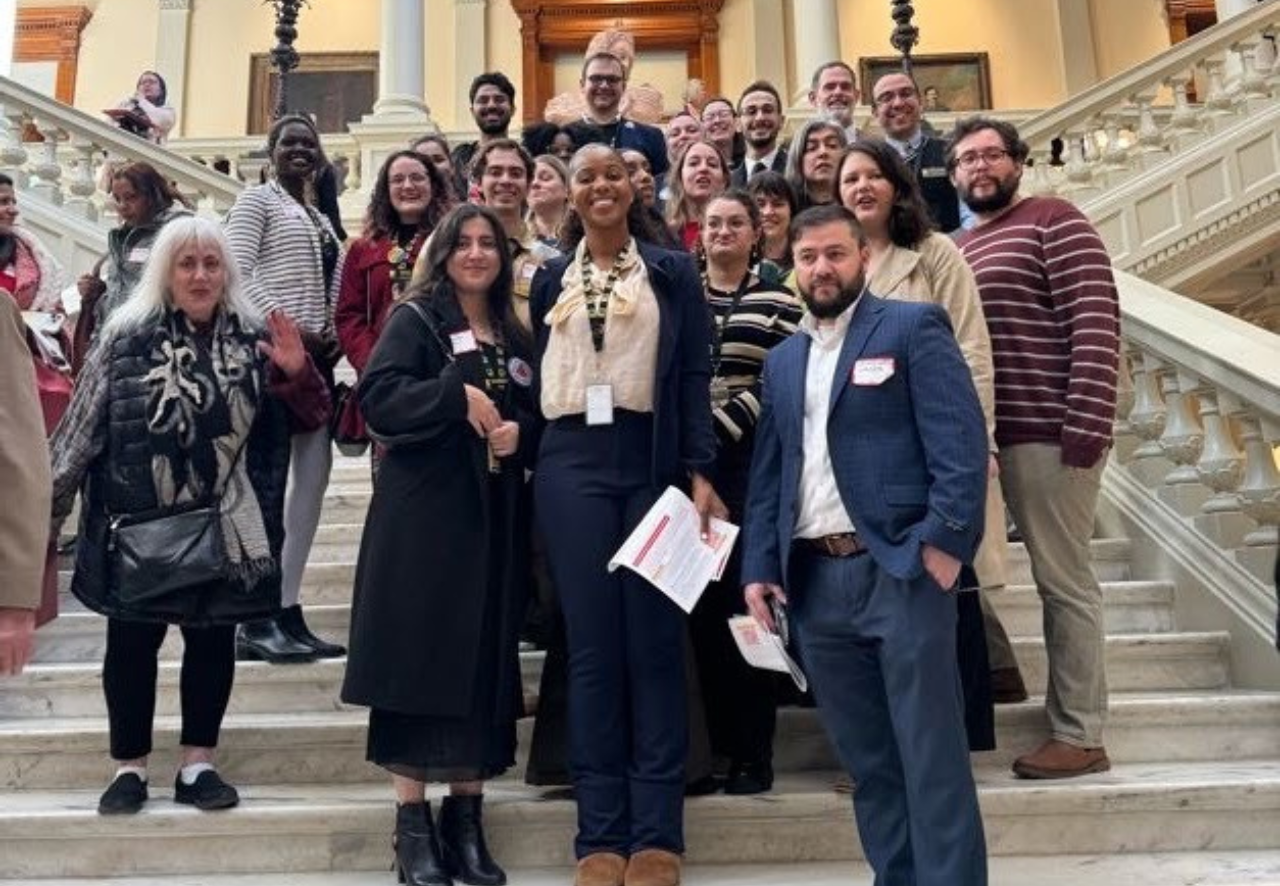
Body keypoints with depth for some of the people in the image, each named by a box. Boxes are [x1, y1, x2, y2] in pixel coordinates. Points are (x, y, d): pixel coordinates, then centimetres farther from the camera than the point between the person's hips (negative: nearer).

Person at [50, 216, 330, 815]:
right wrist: (46, 506, -1)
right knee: (132, 643, 8)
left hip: (224, 528, 2)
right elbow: (81, 429, -2)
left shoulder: (254, 339, 2)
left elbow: (309, 418, 8)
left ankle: (197, 765, 25)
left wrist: (297, 374, -12)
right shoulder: (126, 338, -5)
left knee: (213, 639, 10)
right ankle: (129, 768, 24)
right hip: (140, 524, -2)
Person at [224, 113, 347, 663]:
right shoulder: (257, 200, 3)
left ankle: (286, 610, 9)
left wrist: (333, 334, 0)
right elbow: (237, 273, -10)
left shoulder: (322, 220, 24)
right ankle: (257, 619, -7)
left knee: (314, 473, 4)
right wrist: (290, 329, -16)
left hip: (314, 356, 8)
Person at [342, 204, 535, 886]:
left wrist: (518, 432, -4)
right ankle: (412, 822, 6)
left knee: (485, 665, 5)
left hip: (492, 520, 5)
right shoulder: (415, 318, 2)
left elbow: (537, 420, 17)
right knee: (419, 659, -3)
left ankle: (466, 817, 16)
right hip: (421, 515, -5)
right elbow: (378, 397, -13)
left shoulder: (515, 336, 17)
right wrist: (459, 395, -20)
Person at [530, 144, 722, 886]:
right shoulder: (550, 280, 15)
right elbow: (539, 375, 13)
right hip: (572, 465, 2)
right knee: (592, 644, 3)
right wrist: (527, 449, 3)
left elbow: (694, 375, 1)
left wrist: (700, 472, -9)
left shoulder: (673, 272, 8)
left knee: (655, 642, 1)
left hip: (653, 461, -1)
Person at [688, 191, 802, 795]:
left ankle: (753, 751, 7)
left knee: (745, 604, -3)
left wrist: (717, 428, -12)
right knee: (698, 606, 3)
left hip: (750, 464, -2)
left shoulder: (779, 303, 8)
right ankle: (713, 743, 14)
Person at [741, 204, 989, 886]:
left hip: (900, 567, -5)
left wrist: (944, 543, -16)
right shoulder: (782, 360, 19)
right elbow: (767, 473, 17)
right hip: (814, 579, 5)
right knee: (865, 756, 12)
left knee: (931, 753, -1)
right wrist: (759, 566, 8)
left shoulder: (913, 327, 2)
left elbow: (961, 443, -7)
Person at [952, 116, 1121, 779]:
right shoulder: (956, 248, 19)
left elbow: (1096, 323, -12)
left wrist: (1088, 426, -19)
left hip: (1050, 431, -7)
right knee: (1053, 580, 13)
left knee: (1064, 581, -2)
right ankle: (1065, 719, 22)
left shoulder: (1055, 221, -2)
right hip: (991, 435, 7)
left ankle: (1081, 737, 8)